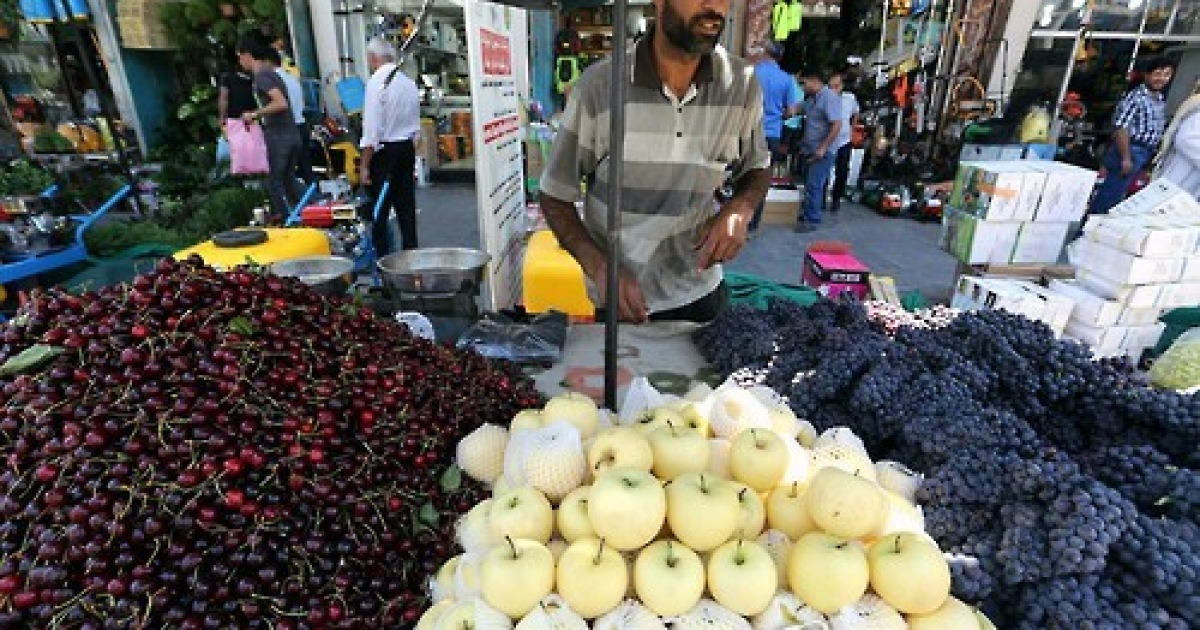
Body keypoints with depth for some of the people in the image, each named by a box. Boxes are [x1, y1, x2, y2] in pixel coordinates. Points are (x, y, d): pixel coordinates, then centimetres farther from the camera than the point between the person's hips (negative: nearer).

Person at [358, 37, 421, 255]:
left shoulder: (377, 82, -12)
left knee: (379, 211, 0)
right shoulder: (409, 82, 9)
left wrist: (364, 165, -12)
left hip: (384, 150, -7)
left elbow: (372, 128, -15)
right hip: (408, 148, 7)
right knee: (406, 205, 11)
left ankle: (383, 258, 4)